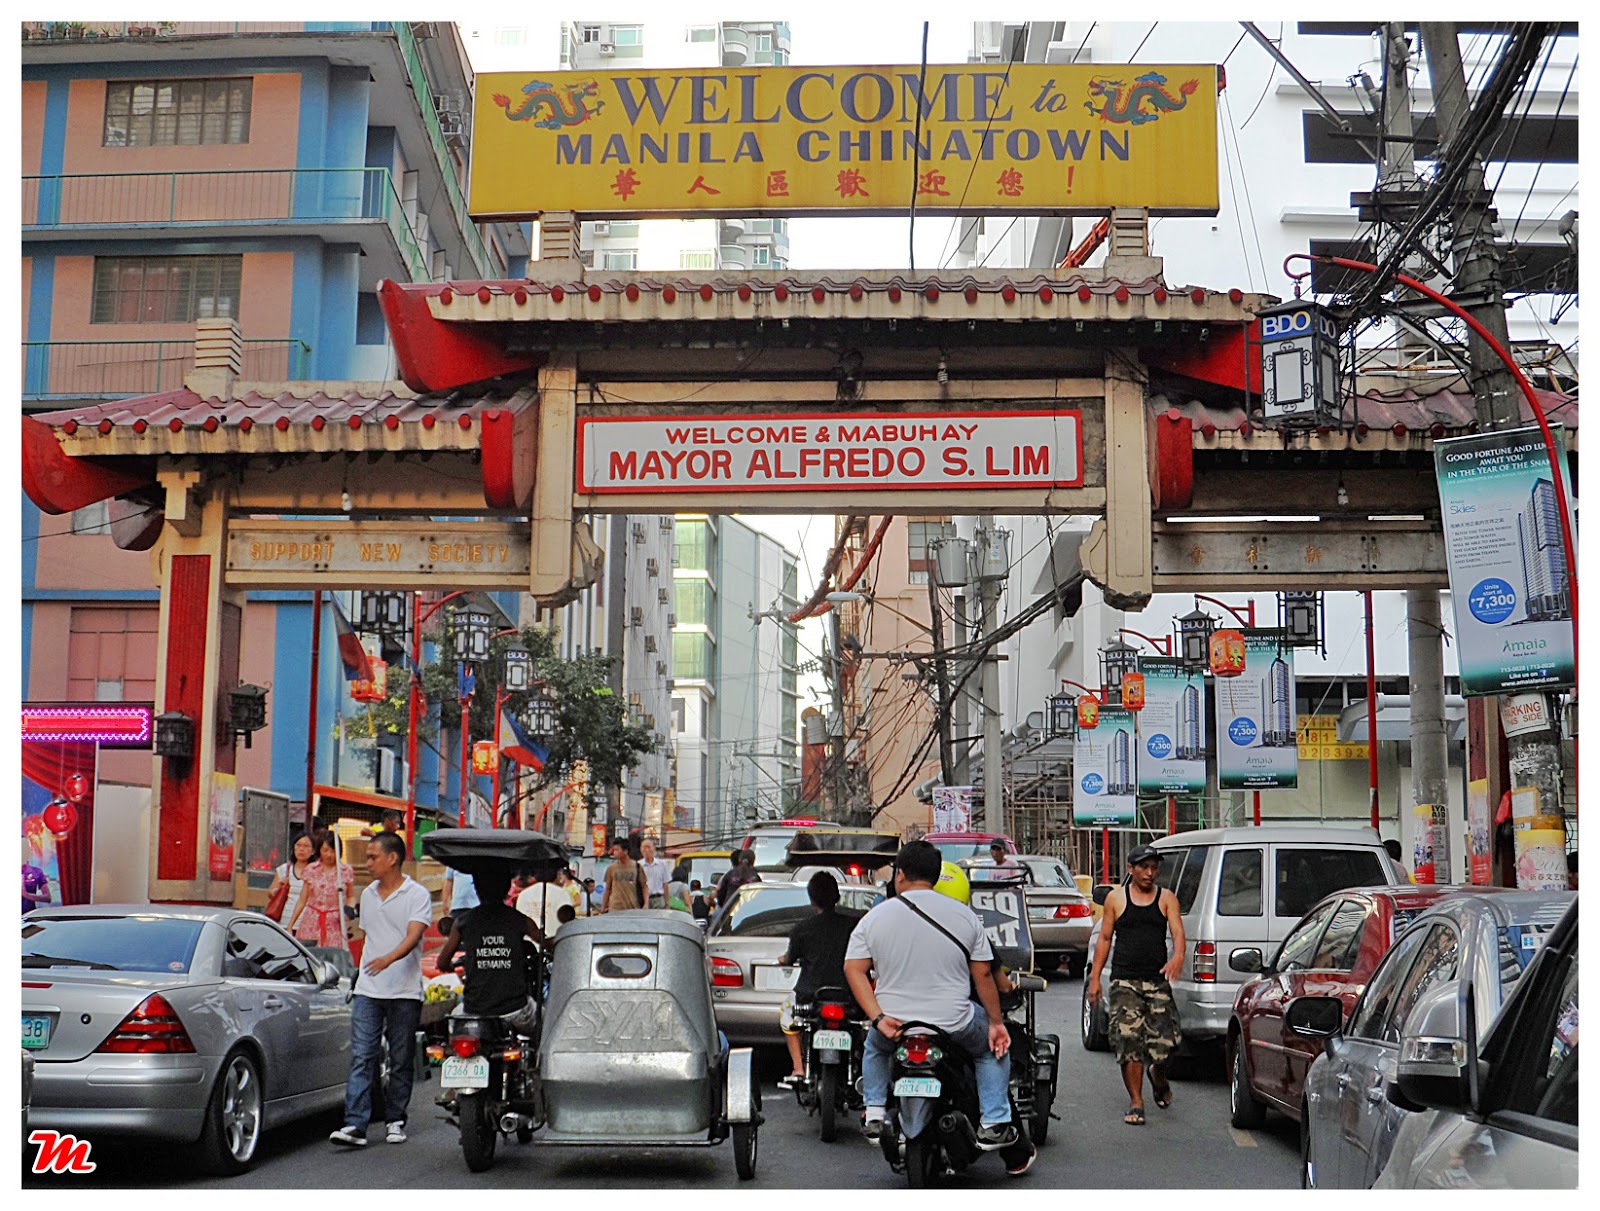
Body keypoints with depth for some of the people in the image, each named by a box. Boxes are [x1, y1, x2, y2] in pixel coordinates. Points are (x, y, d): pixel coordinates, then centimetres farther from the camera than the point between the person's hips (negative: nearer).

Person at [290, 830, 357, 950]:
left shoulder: (346, 871, 4)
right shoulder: (311, 870, 6)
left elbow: (351, 897, 15)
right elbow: (302, 900, 10)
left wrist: (348, 911, -6)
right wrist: (290, 925, 7)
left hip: (334, 924, -1)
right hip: (311, 924, 1)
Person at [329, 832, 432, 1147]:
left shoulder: (417, 895, -6)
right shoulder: (368, 895, 15)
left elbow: (413, 936, -18)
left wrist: (389, 958, -35)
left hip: (405, 992, -4)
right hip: (367, 990, 4)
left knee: (401, 1061, 5)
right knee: (361, 1058, -6)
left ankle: (396, 1121, 17)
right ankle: (355, 1125, -11)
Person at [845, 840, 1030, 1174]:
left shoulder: (874, 918, 1)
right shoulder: (964, 915, 0)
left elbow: (854, 969, -7)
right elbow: (982, 975, 2)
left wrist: (879, 1018, -10)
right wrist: (996, 1022, 11)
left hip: (893, 1024, 2)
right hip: (954, 1025, -1)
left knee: (874, 1047, 35)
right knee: (993, 1047, 26)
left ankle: (875, 1115, 20)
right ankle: (994, 1124, 14)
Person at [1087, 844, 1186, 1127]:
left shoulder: (1167, 899, 9)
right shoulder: (1116, 898, 8)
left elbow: (1178, 932, -4)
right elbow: (1105, 938, 10)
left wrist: (1178, 957, -26)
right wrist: (1095, 977, 5)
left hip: (1158, 980, 1)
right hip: (1125, 980, -1)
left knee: (1166, 1041, -6)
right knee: (1128, 1041, -8)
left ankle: (1159, 1079, 28)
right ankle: (1136, 1103, 2)